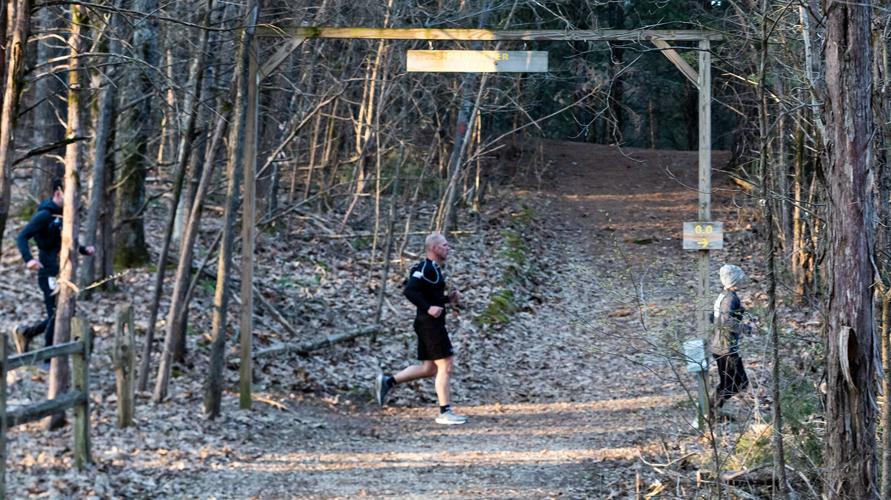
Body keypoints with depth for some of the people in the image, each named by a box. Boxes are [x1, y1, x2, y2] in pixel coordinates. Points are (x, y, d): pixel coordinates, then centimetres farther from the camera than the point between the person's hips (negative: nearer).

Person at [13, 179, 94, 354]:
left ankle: (25, 333, 27)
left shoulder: (64, 215, 12)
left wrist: (84, 250, 14)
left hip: (64, 273, 8)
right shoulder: (44, 215, -12)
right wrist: (28, 259, -31)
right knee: (56, 315, -5)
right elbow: (22, 237, -16)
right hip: (49, 274, -8)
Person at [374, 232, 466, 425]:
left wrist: (448, 299, 13)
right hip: (430, 323, -10)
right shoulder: (426, 268, -15)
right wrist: (428, 308, -26)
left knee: (428, 368, 13)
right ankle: (445, 413, -2)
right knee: (445, 366, -6)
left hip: (430, 324, 10)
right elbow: (410, 291, -24)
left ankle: (388, 381, 16)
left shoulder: (434, 269, 16)